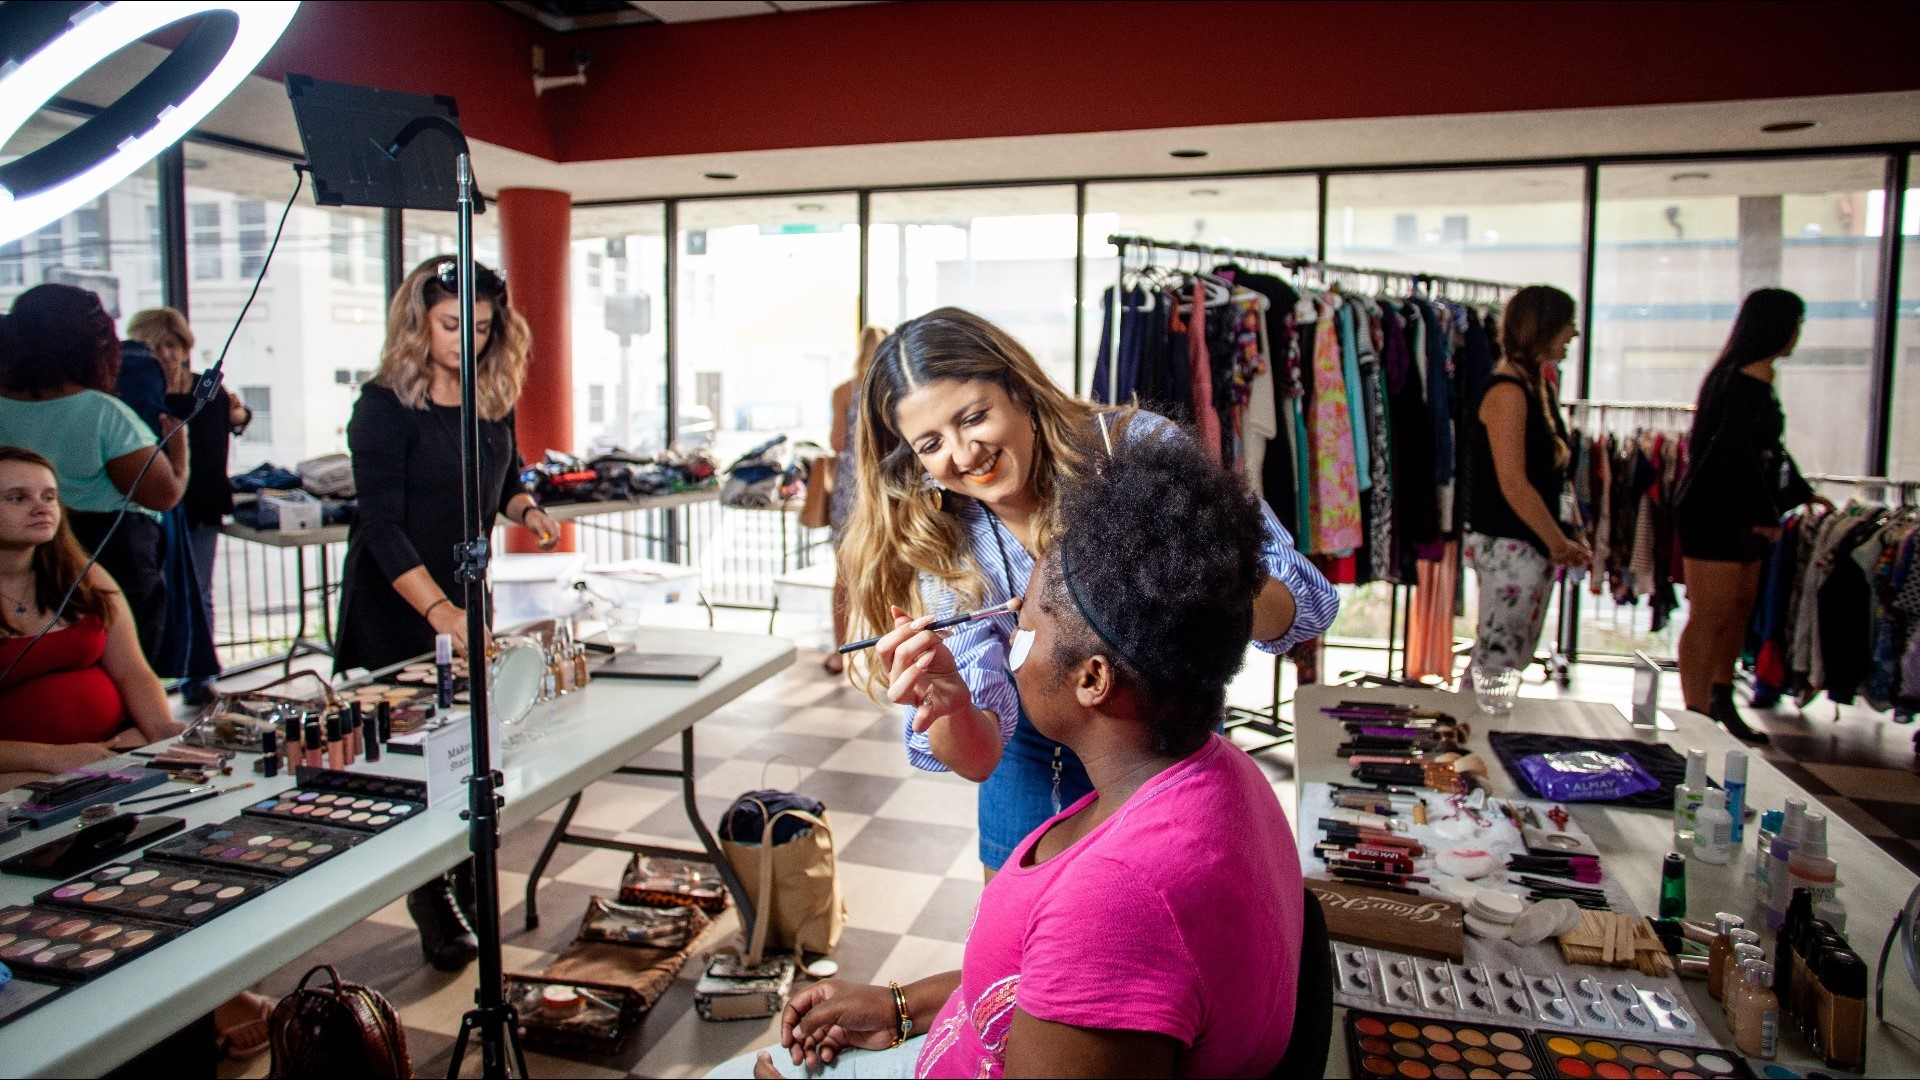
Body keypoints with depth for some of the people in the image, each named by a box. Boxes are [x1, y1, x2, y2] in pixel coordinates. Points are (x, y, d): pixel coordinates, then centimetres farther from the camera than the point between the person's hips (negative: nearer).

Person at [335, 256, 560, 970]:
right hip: (398, 607, -5)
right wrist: (440, 611, -34)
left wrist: (525, 508, -6)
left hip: (467, 596, 5)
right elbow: (382, 527, -23)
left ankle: (466, 885, 26)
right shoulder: (385, 405, -16)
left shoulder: (493, 397, 2)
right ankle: (433, 906, 17)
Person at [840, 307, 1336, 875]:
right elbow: (979, 757, -21)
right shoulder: (946, 543, -16)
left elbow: (1308, 603, -27)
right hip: (1037, 767, 2)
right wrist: (949, 707, -44)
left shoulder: (1141, 448, -25)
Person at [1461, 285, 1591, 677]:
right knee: (1495, 663, -5)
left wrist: (1574, 534, 8)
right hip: (1506, 545, -10)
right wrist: (1561, 543, -12)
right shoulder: (1507, 391, -16)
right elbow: (1513, 484, -20)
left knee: (1517, 660, 14)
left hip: (1535, 544, 10)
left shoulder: (1542, 389, 13)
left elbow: (1555, 471, 18)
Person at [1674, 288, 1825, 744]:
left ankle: (1721, 701, 30)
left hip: (1734, 513, 11)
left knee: (1739, 607, 17)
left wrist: (1802, 494, 34)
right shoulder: (1752, 376, -14)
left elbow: (1768, 448, 26)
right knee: (1709, 617, -6)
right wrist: (1764, 513, -15)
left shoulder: (1742, 373, 16)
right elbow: (1736, 449, -22)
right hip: (1714, 512, -11)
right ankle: (1698, 719, -1)